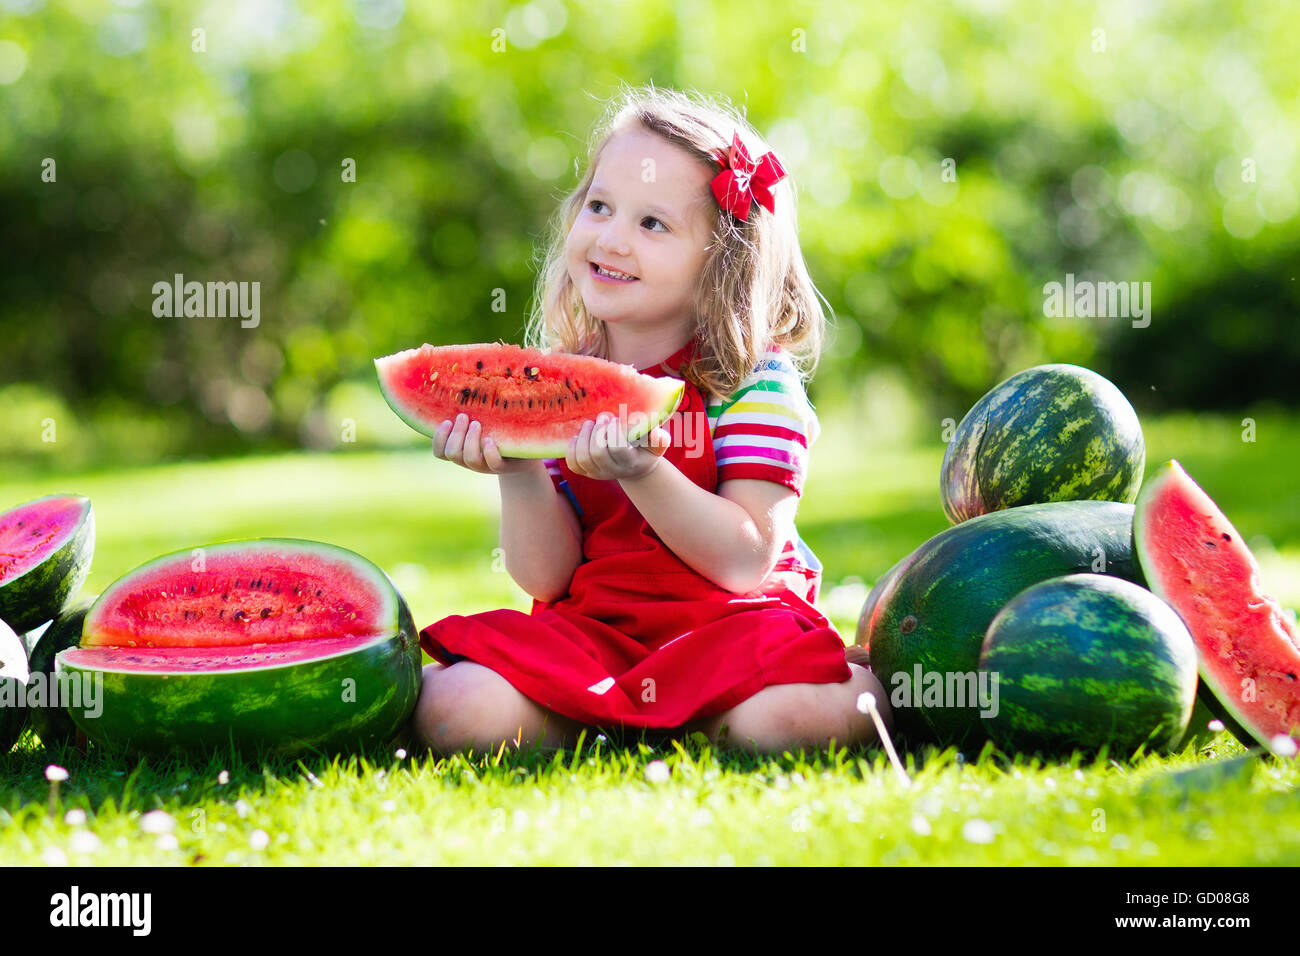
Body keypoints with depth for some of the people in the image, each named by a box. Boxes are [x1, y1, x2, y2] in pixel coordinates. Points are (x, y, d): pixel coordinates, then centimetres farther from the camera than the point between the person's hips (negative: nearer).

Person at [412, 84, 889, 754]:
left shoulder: (757, 379, -5)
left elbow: (747, 562, -15)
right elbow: (547, 576, 2)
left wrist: (641, 474, -28)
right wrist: (516, 472, -16)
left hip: (727, 624, -4)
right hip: (591, 631, 4)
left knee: (785, 717, -35)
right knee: (454, 711, -22)